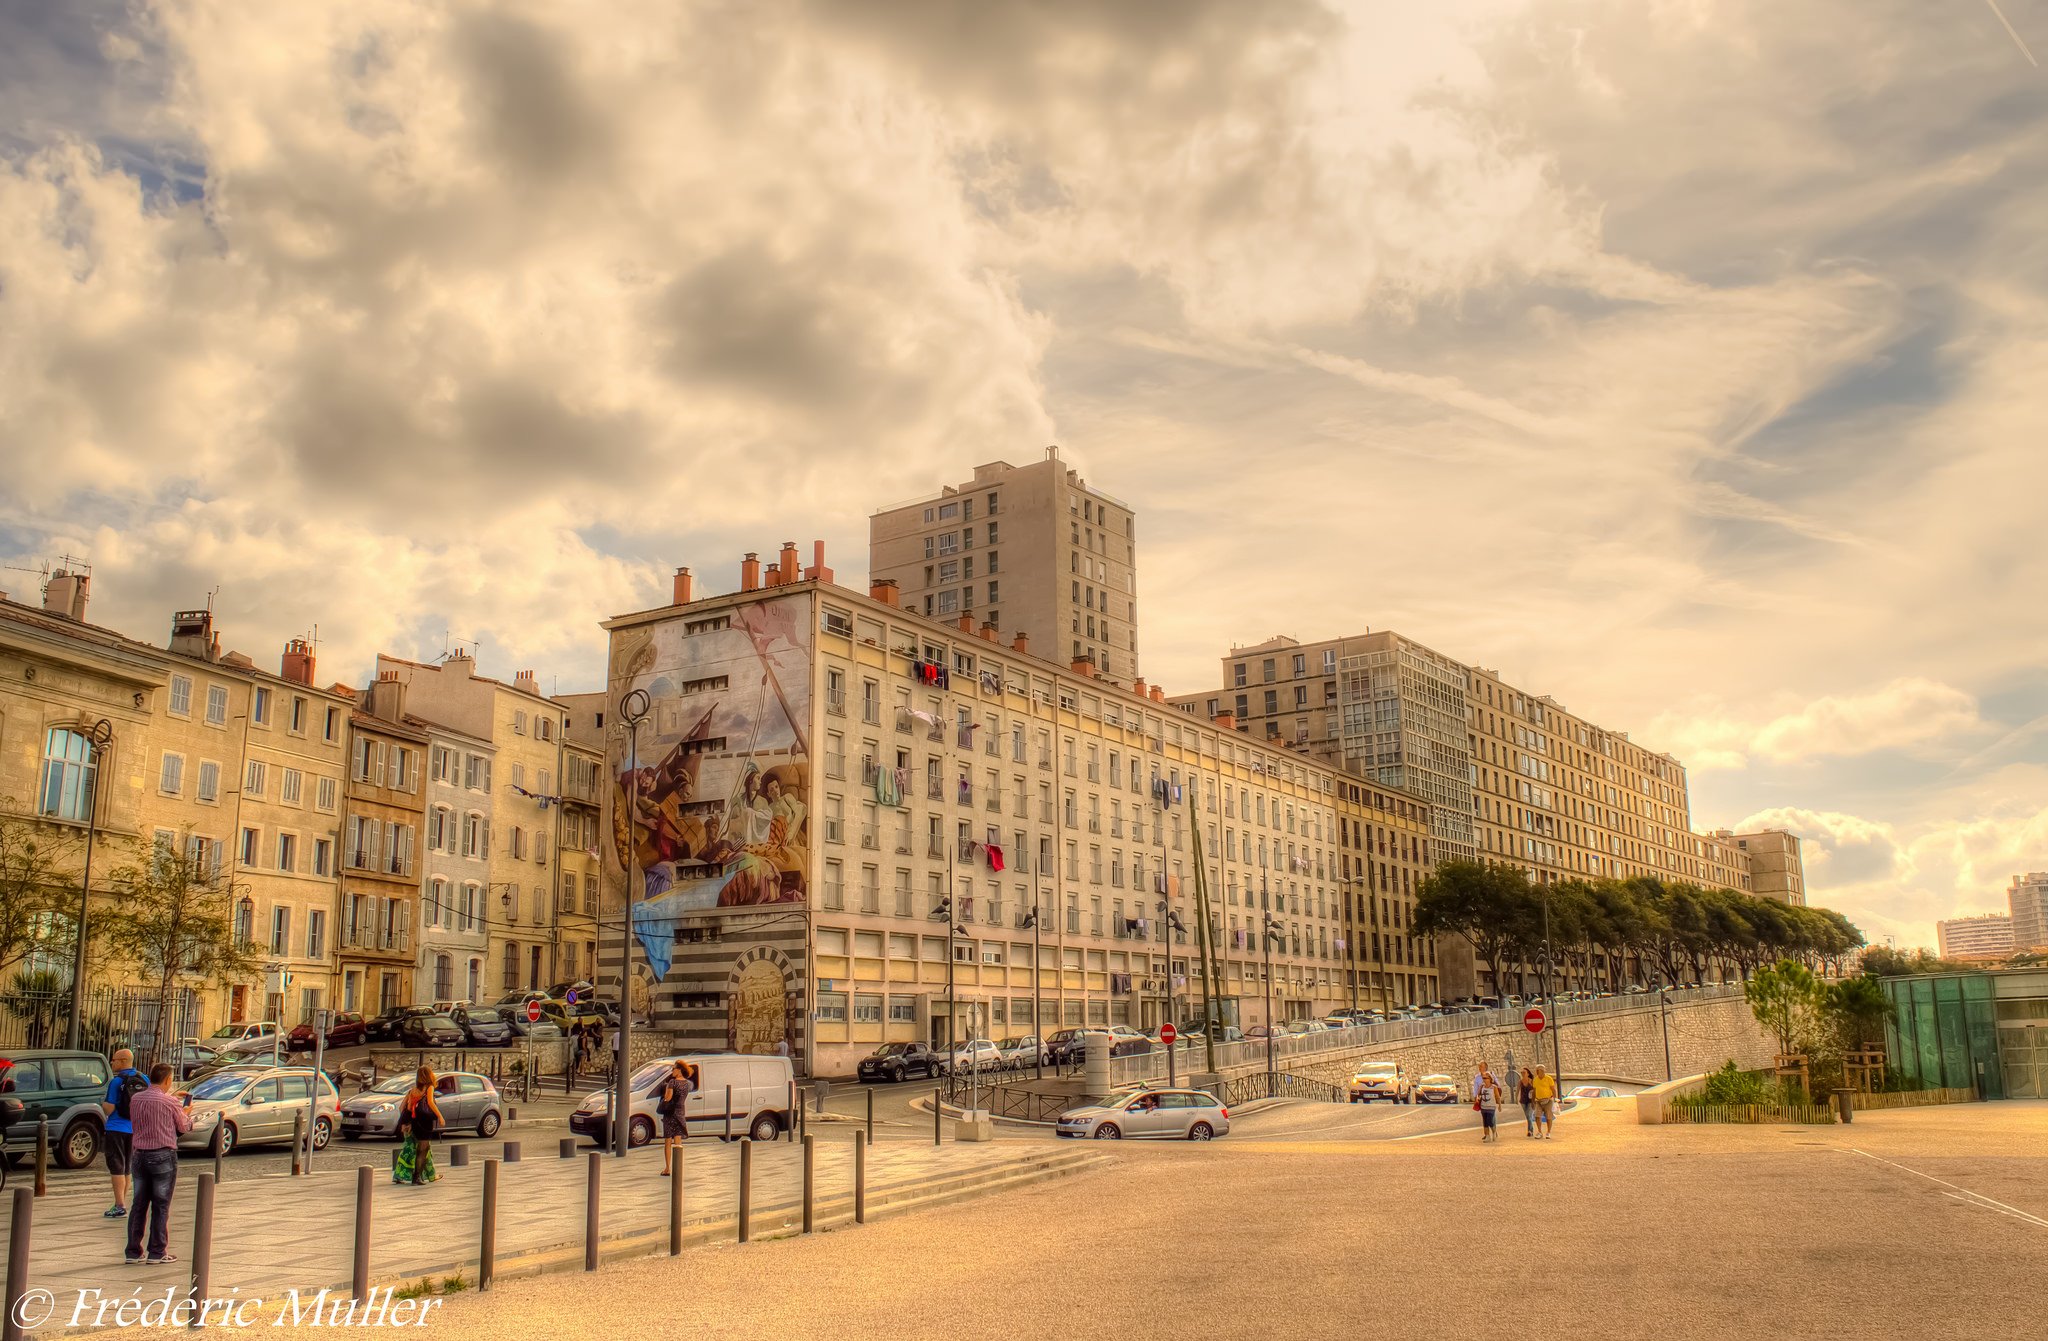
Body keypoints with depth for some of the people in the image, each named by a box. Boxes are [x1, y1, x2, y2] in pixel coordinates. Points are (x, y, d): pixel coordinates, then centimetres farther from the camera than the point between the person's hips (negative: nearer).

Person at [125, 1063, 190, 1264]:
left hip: (139, 1155, 5)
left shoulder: (135, 1099, 3)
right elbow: (183, 1127, 1)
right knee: (161, 1206, 2)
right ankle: (157, 1252, 5)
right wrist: (186, 1113, 23)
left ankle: (133, 1251, 14)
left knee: (138, 1204, 12)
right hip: (162, 1155, -5)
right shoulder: (170, 1101, -11)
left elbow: (135, 1124, 15)